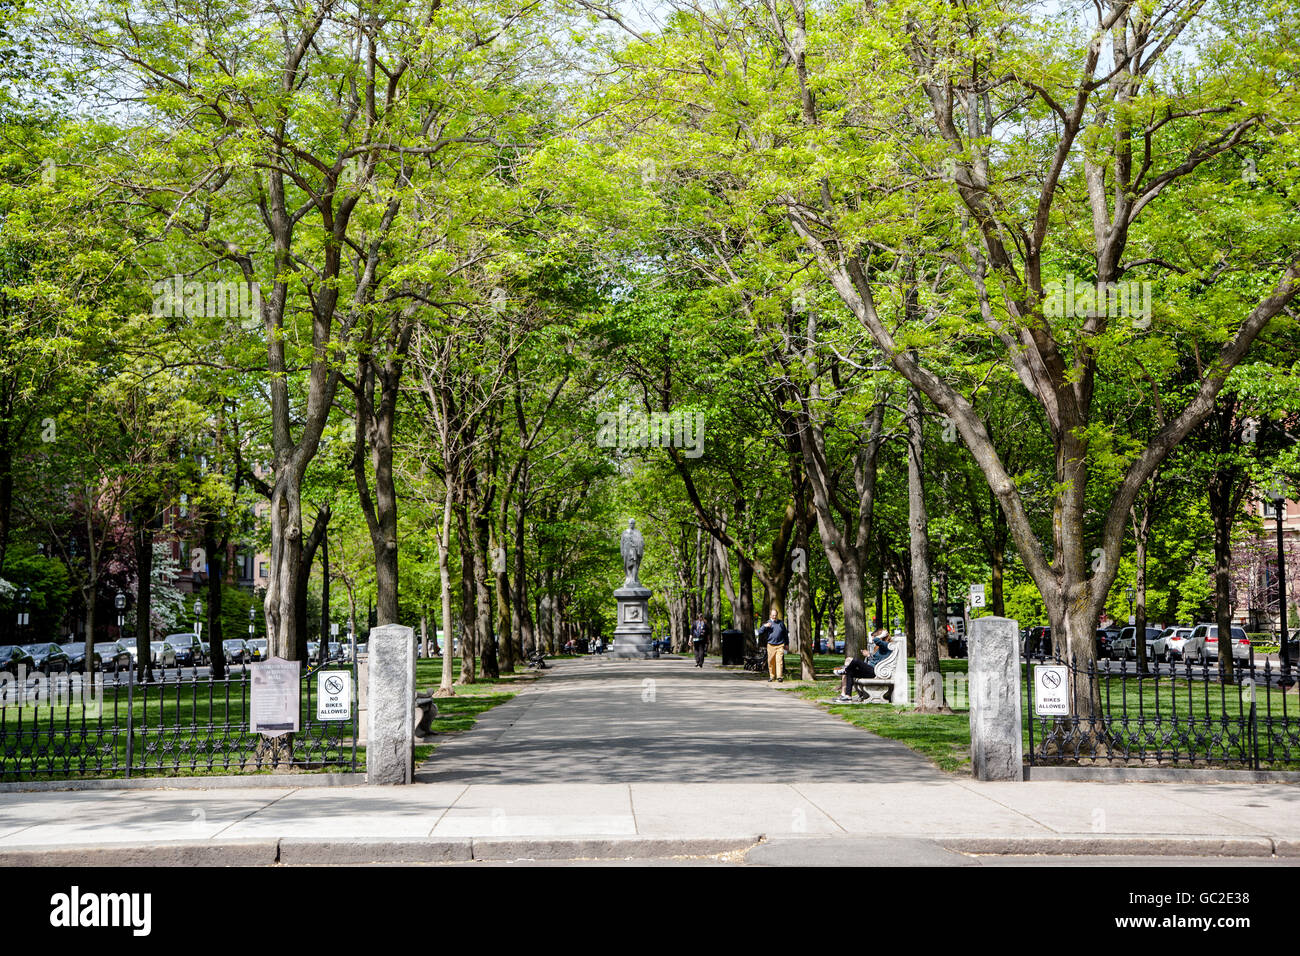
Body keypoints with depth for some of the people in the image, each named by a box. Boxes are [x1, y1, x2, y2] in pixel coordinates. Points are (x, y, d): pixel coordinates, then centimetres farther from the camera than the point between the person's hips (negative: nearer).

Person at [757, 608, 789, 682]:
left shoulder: (781, 623, 11)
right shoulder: (768, 623, 8)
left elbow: (785, 633, 20)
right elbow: (760, 633, 2)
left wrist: (787, 643, 19)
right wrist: (764, 626, -14)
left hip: (780, 645, -1)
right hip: (771, 645, 1)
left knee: (779, 661, -12)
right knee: (771, 662, 4)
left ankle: (780, 677, -15)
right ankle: (772, 676, 16)